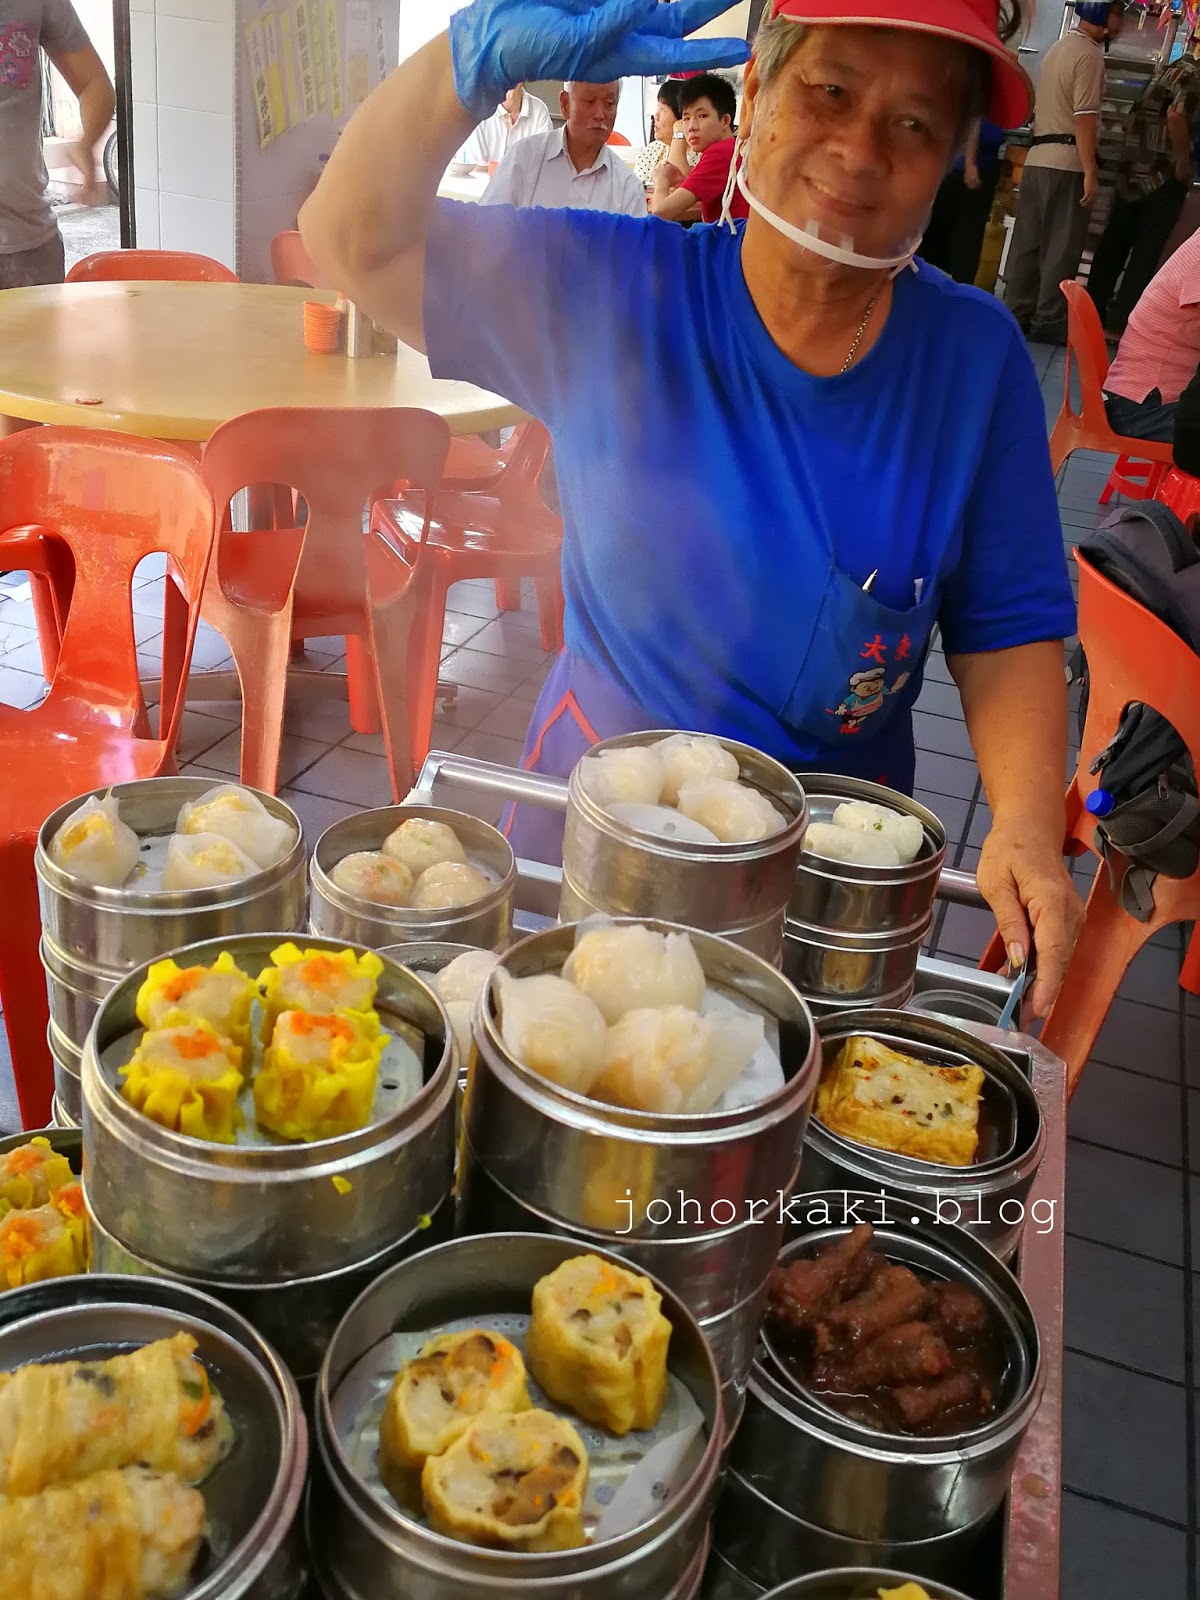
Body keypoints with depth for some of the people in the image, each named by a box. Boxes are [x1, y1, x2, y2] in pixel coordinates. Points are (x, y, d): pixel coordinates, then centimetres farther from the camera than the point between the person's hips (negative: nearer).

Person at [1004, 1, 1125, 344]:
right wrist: (1090, 172, -19)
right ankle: (1049, 322, -3)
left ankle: (1018, 314, 11)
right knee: (1062, 247, -4)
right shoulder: (1089, 53, -9)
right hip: (1067, 162, -8)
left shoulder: (1058, 48, 19)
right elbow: (1084, 118, -17)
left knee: (1028, 242, 8)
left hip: (1038, 158, 9)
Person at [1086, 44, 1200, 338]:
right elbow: (1176, 115, -24)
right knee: (1145, 253, -4)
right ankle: (1120, 322, -6)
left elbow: (1140, 117, 20)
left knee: (1113, 245, 10)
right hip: (1163, 178, -8)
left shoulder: (1172, 71, 17)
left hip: (1133, 173, 8)